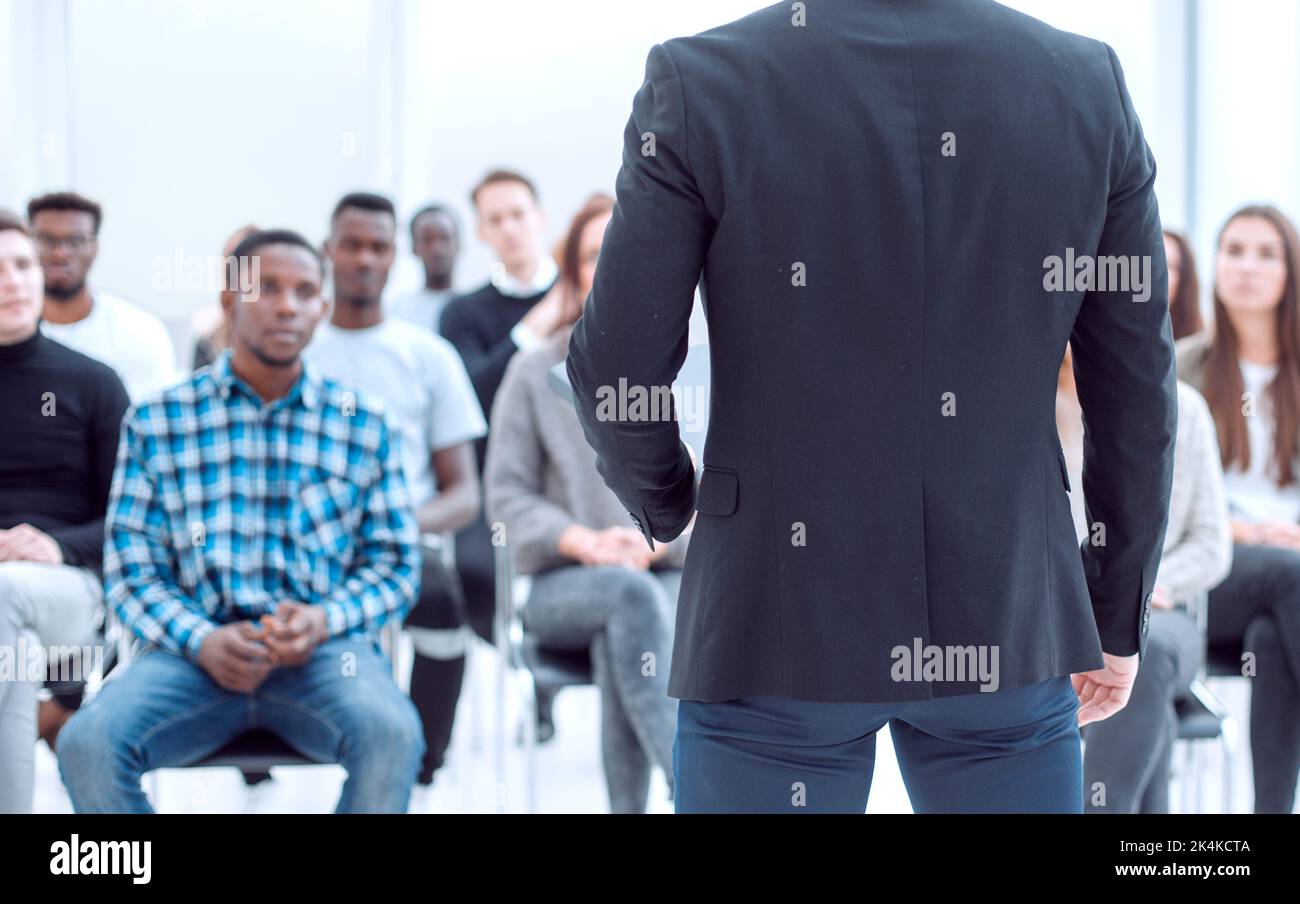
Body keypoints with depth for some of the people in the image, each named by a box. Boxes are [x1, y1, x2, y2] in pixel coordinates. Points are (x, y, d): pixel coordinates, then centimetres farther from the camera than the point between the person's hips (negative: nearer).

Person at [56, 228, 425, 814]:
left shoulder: (363, 427, 13)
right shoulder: (155, 421, 10)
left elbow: (395, 565, 11)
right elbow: (130, 566, 5)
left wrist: (326, 619, -9)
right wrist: (200, 640, -13)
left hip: (324, 647, 0)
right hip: (196, 649, 0)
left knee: (392, 733, -33)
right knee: (86, 742, -29)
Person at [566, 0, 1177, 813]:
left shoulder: (700, 82, -11)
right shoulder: (1090, 84, -3)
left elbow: (617, 373, -8)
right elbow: (1135, 389, 2)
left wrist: (662, 501, 14)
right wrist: (1119, 617, 15)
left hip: (783, 623, -2)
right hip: (1003, 629, 2)